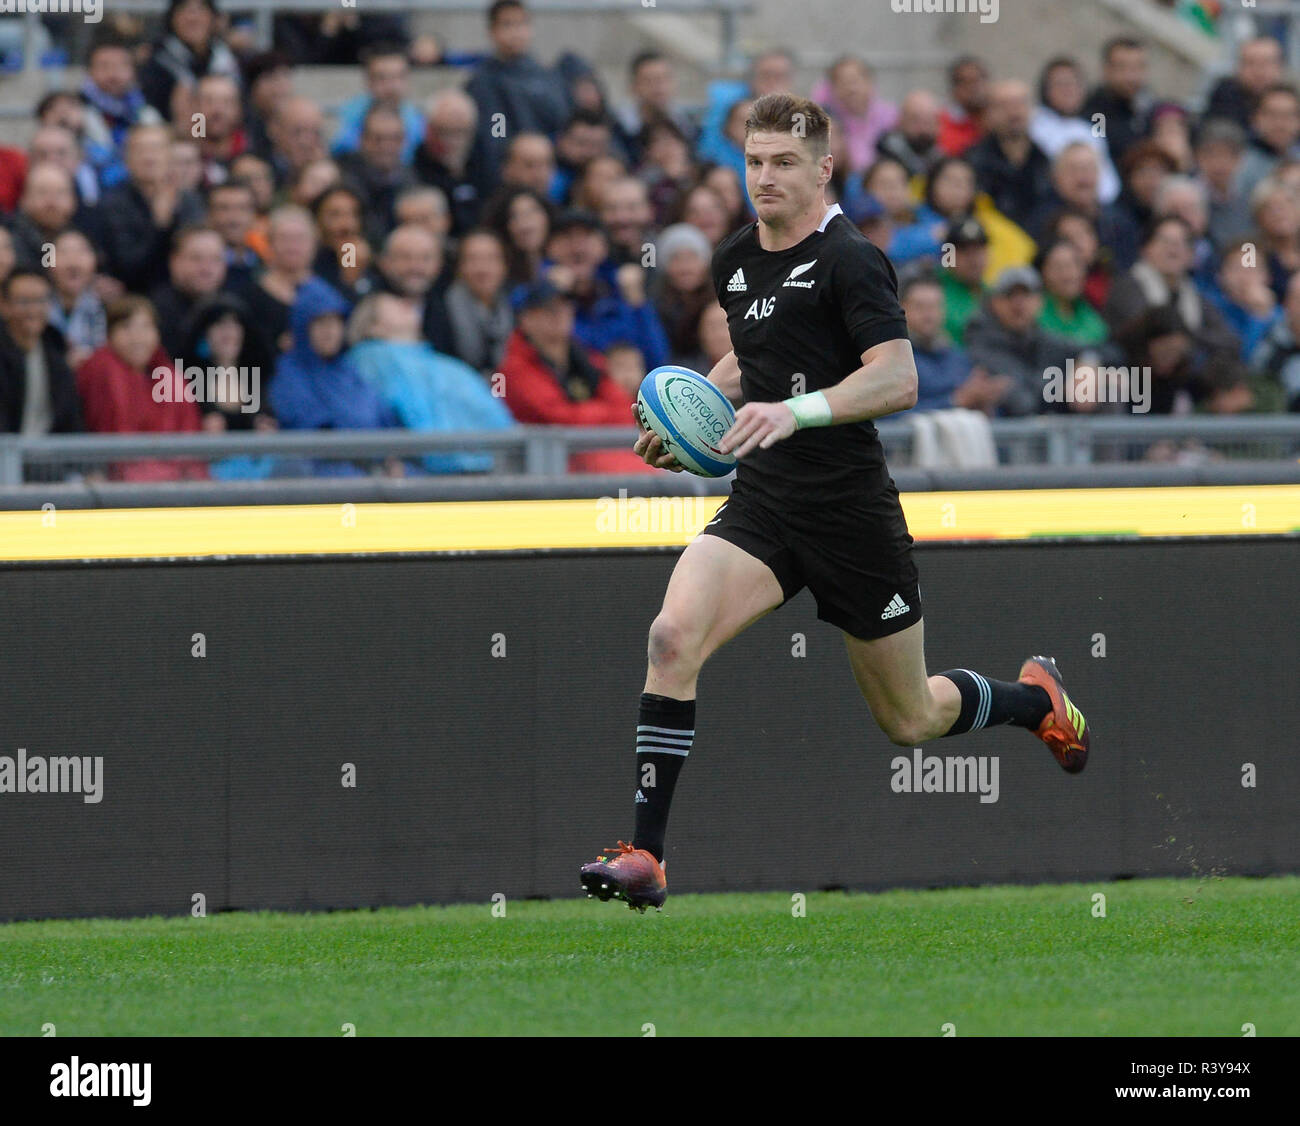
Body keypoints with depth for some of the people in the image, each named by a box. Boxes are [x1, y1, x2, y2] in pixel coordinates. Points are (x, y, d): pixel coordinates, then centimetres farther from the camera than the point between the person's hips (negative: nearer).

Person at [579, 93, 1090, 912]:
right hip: (762, 507, 5)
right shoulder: (737, 261, 9)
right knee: (674, 635, -22)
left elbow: (899, 379, -24)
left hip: (852, 513, -5)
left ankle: (1037, 698, 43)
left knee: (911, 722, 9)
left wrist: (797, 411, -36)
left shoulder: (848, 260, -13)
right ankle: (645, 858, -22)